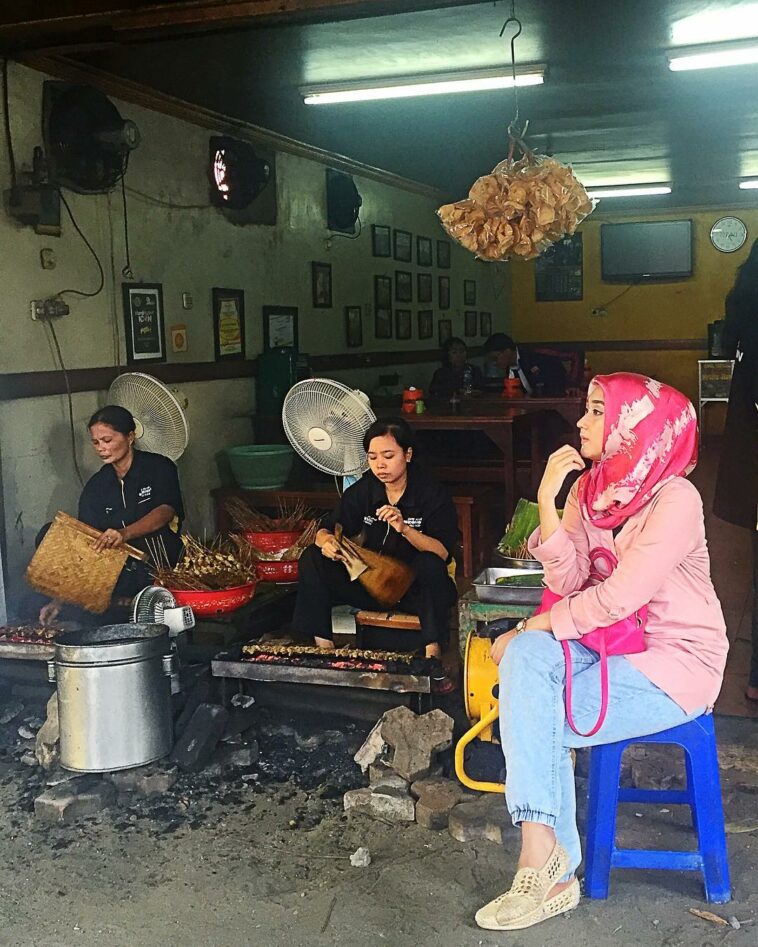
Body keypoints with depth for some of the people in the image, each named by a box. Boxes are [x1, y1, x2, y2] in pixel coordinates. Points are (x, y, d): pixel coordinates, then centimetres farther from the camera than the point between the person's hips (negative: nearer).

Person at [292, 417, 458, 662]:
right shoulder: (362, 491, 0)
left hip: (417, 589, -4)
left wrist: (405, 529, -38)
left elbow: (443, 552, -22)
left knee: (430, 564, -37)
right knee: (312, 558, -11)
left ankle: (432, 651, -27)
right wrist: (327, 541, -24)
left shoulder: (431, 493, -13)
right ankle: (323, 645, -12)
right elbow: (325, 531, 1)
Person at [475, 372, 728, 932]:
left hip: (675, 663, -6)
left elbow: (618, 597, -25)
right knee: (527, 657, -21)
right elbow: (568, 582, -6)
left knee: (532, 722, -20)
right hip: (611, 643, 6)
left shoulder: (674, 500, -18)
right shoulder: (588, 488, 4)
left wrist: (531, 628, -17)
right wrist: (547, 502, -15)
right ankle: (551, 867, -18)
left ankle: (552, 872, -3)